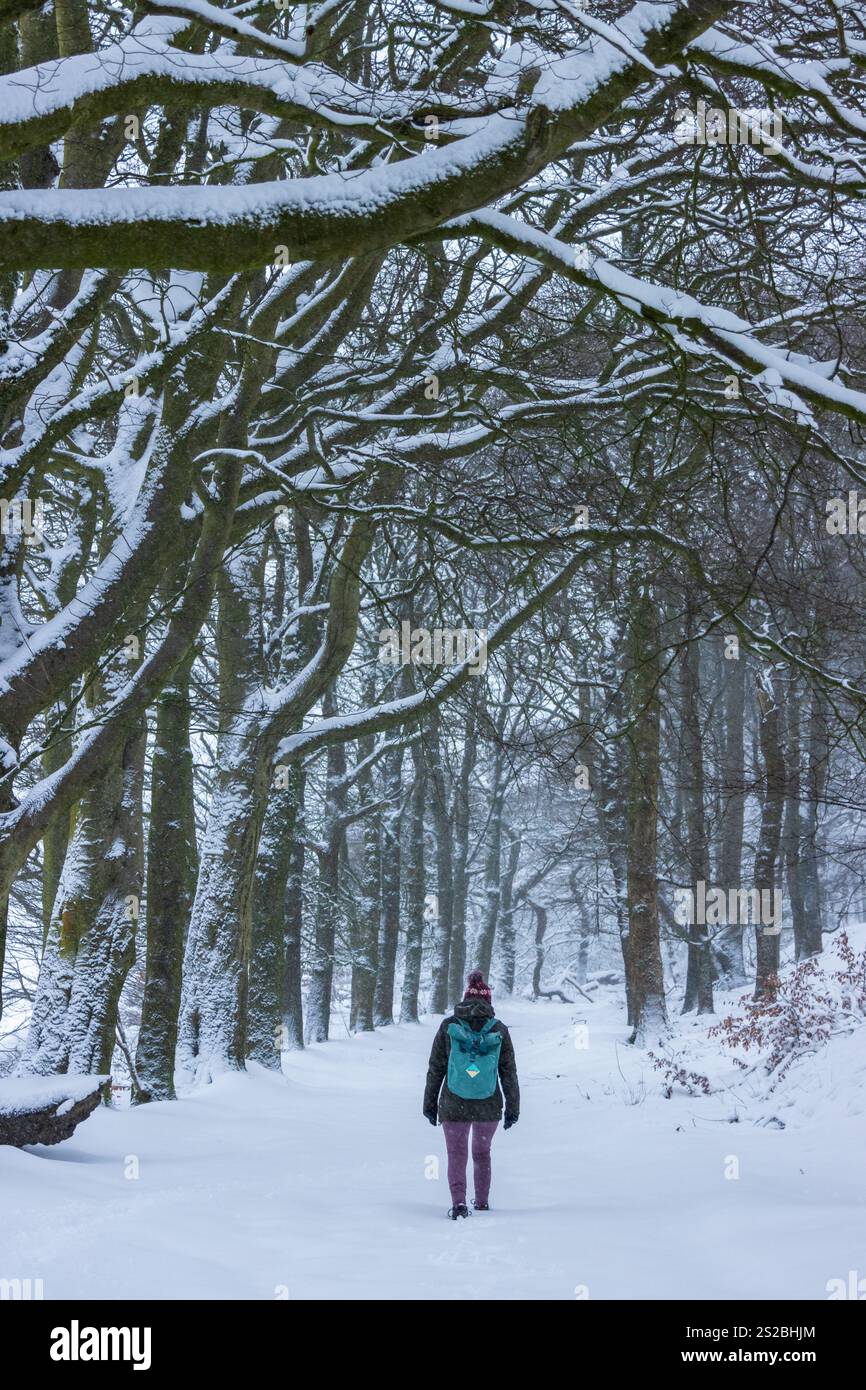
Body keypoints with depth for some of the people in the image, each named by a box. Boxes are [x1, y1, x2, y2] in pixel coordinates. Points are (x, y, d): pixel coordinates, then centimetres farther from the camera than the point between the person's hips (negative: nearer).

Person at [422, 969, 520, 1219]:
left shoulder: (448, 1026, -3)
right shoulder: (499, 1029, -2)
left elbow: (435, 1069, 0)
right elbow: (509, 1072, 2)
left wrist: (430, 1103, 7)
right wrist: (513, 1107, 9)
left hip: (454, 1105, -1)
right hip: (489, 1107, 1)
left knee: (456, 1155, 9)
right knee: (482, 1153, 22)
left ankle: (459, 1202, -10)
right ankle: (482, 1203, 30)